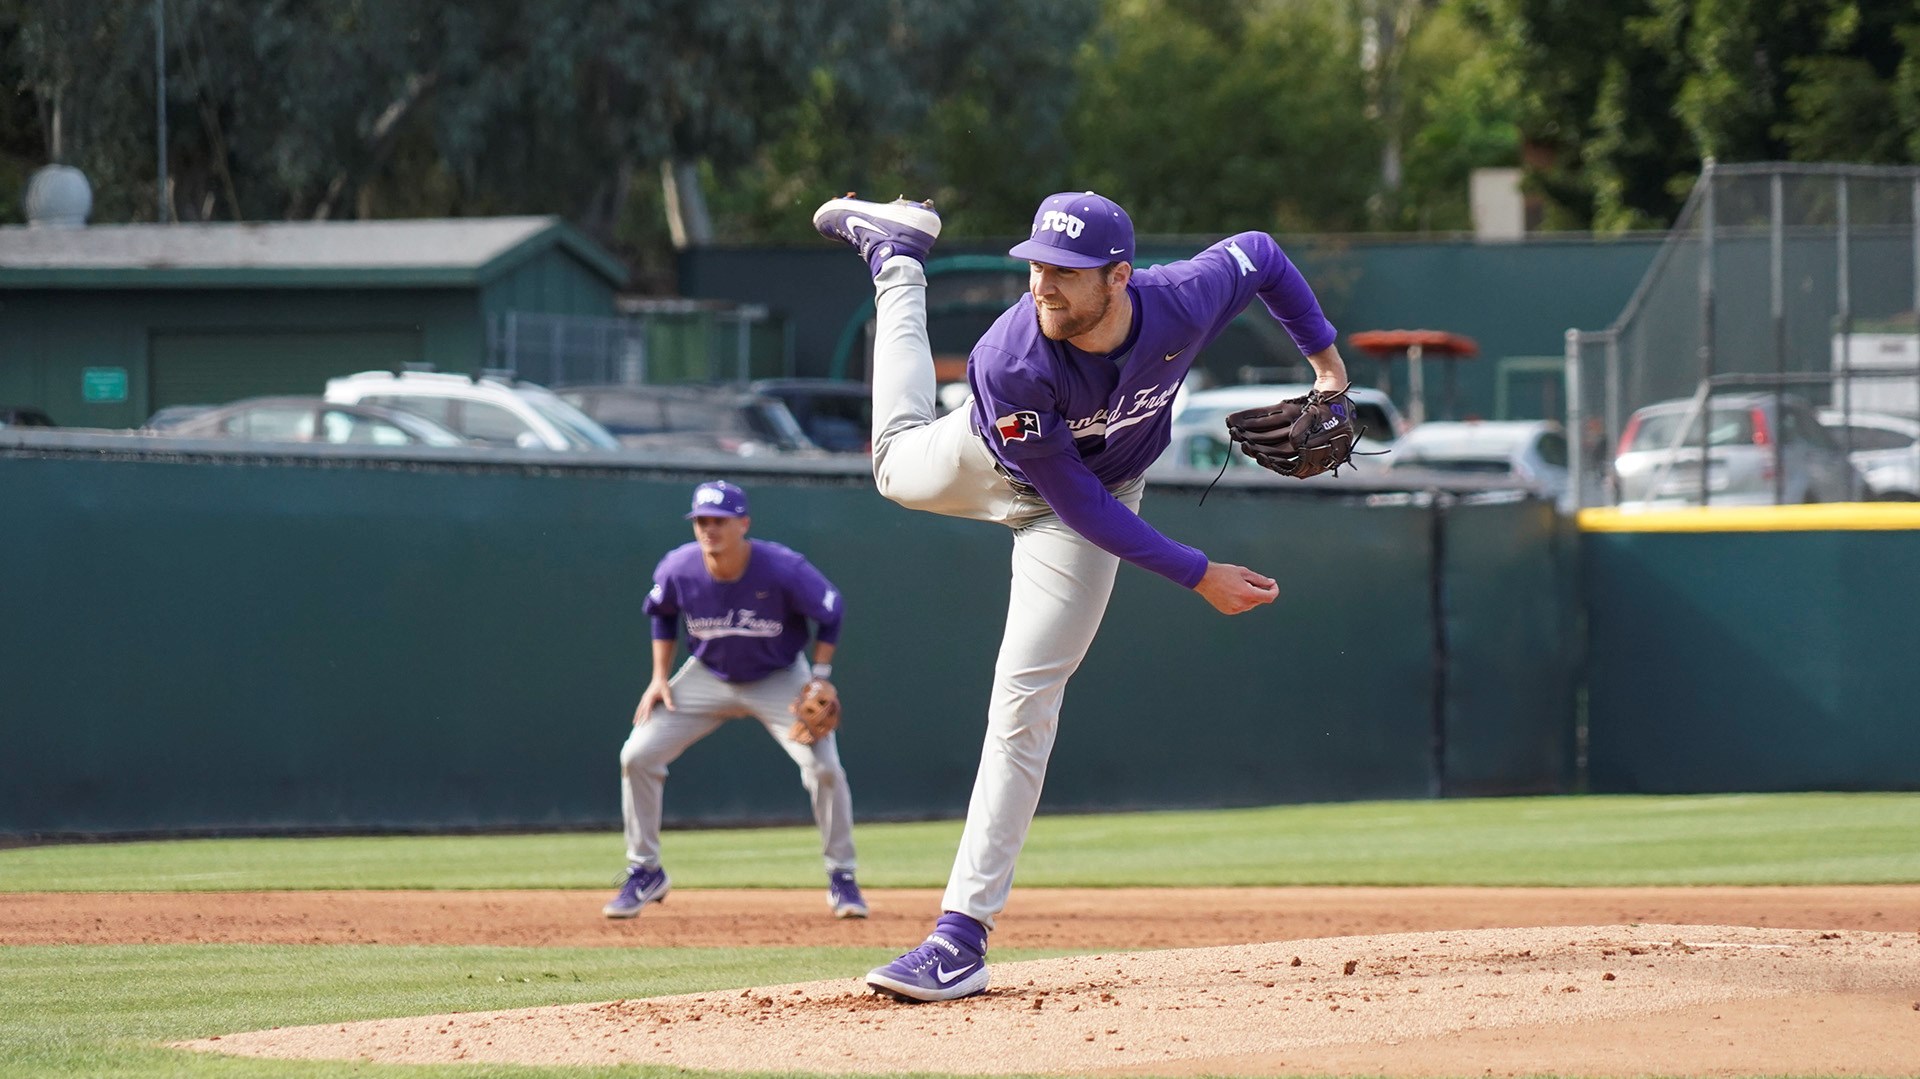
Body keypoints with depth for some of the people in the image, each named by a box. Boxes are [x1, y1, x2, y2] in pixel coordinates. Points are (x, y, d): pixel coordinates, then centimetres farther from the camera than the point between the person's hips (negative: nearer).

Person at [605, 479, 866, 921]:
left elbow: (830, 614, -10)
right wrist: (660, 677, -3)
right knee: (637, 755, -9)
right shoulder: (678, 569, -20)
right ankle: (644, 873, 8)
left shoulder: (784, 570, -28)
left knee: (824, 766, -20)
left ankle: (841, 878, 1)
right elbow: (663, 614, 3)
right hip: (708, 677, 2)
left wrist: (820, 680, -16)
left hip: (779, 680, -2)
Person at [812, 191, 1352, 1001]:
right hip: (993, 459, 0)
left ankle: (962, 937, -6)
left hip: (1107, 485, 0)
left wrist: (1325, 359, -7)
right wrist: (1197, 575, -32)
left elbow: (1261, 256, -12)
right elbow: (1073, 502, -32)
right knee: (898, 466, 35)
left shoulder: (1185, 300, -37)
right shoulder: (1011, 364, -42)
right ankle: (896, 254, 55)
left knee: (1024, 700, -7)